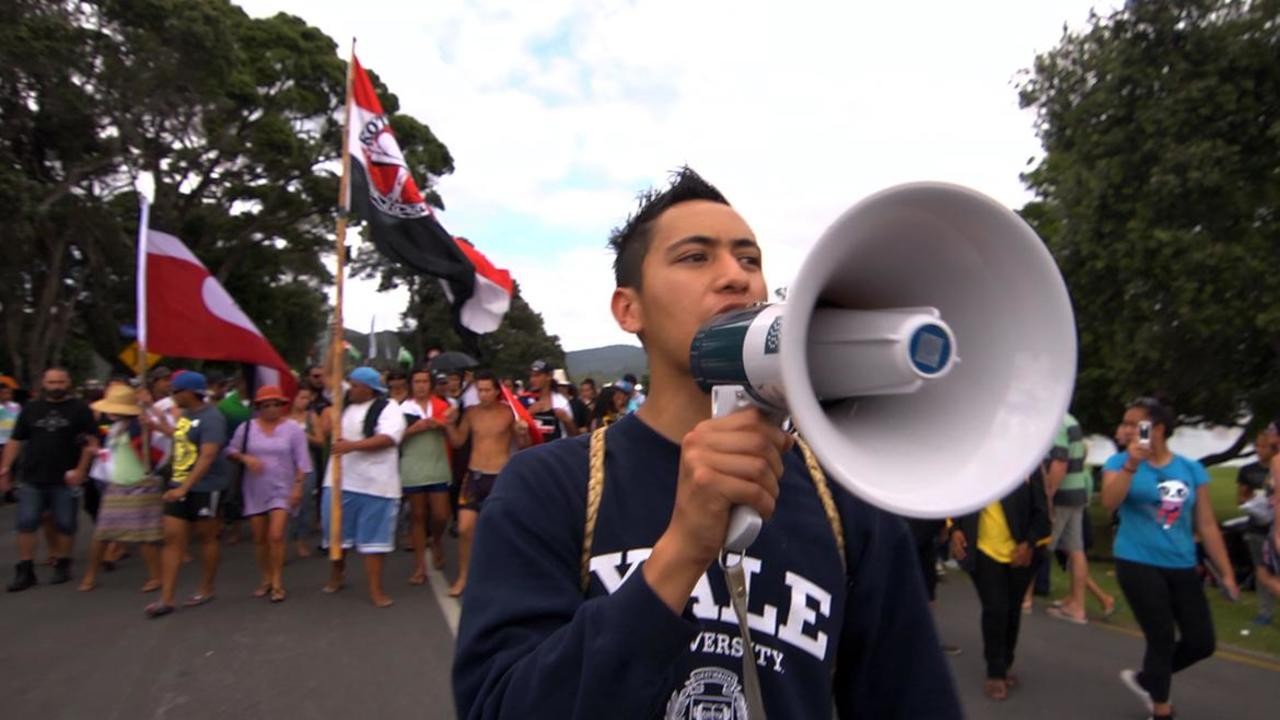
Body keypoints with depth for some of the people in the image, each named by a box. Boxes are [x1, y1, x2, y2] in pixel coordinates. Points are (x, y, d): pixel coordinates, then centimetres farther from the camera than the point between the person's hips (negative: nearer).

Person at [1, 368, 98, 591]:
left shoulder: (80, 409, 0)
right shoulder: (31, 409, 10)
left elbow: (91, 442, -4)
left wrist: (81, 469, -13)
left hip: (65, 481, -3)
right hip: (32, 480, 3)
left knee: (65, 525, 4)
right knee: (26, 524, 1)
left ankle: (62, 566, 19)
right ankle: (25, 571, 10)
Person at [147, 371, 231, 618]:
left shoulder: (211, 418, -19)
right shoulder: (185, 414, 8)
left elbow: (207, 457, -26)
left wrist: (184, 488, -31)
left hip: (205, 487, -8)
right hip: (179, 484, 8)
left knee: (206, 537, 8)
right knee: (172, 538, 3)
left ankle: (206, 590, 24)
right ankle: (166, 599, 6)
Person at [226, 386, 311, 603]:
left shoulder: (293, 429, -6)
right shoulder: (246, 427, 1)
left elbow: (301, 462, -5)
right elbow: (230, 451, 8)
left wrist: (298, 486, -11)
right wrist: (245, 457, -12)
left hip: (282, 490, -3)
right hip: (255, 491, 3)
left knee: (276, 536, -13)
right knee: (259, 539, 10)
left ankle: (278, 583, -1)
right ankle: (266, 579, 25)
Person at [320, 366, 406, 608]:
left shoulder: (388, 409, -10)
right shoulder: (344, 400, 10)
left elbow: (388, 438, -23)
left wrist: (352, 445, -29)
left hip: (374, 485, -6)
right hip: (339, 481, 6)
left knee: (373, 536, 1)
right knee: (336, 529, 15)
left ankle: (375, 589, 7)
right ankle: (337, 573, 39)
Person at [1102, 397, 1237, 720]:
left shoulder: (1191, 469, 3)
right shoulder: (1120, 462, -4)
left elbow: (1207, 525, 8)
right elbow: (1109, 503, -23)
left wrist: (1227, 573, 8)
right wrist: (1131, 463, -33)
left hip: (1182, 567, 4)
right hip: (1138, 565, -4)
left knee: (1201, 642, 7)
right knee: (1162, 639, -2)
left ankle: (1144, 678, 32)